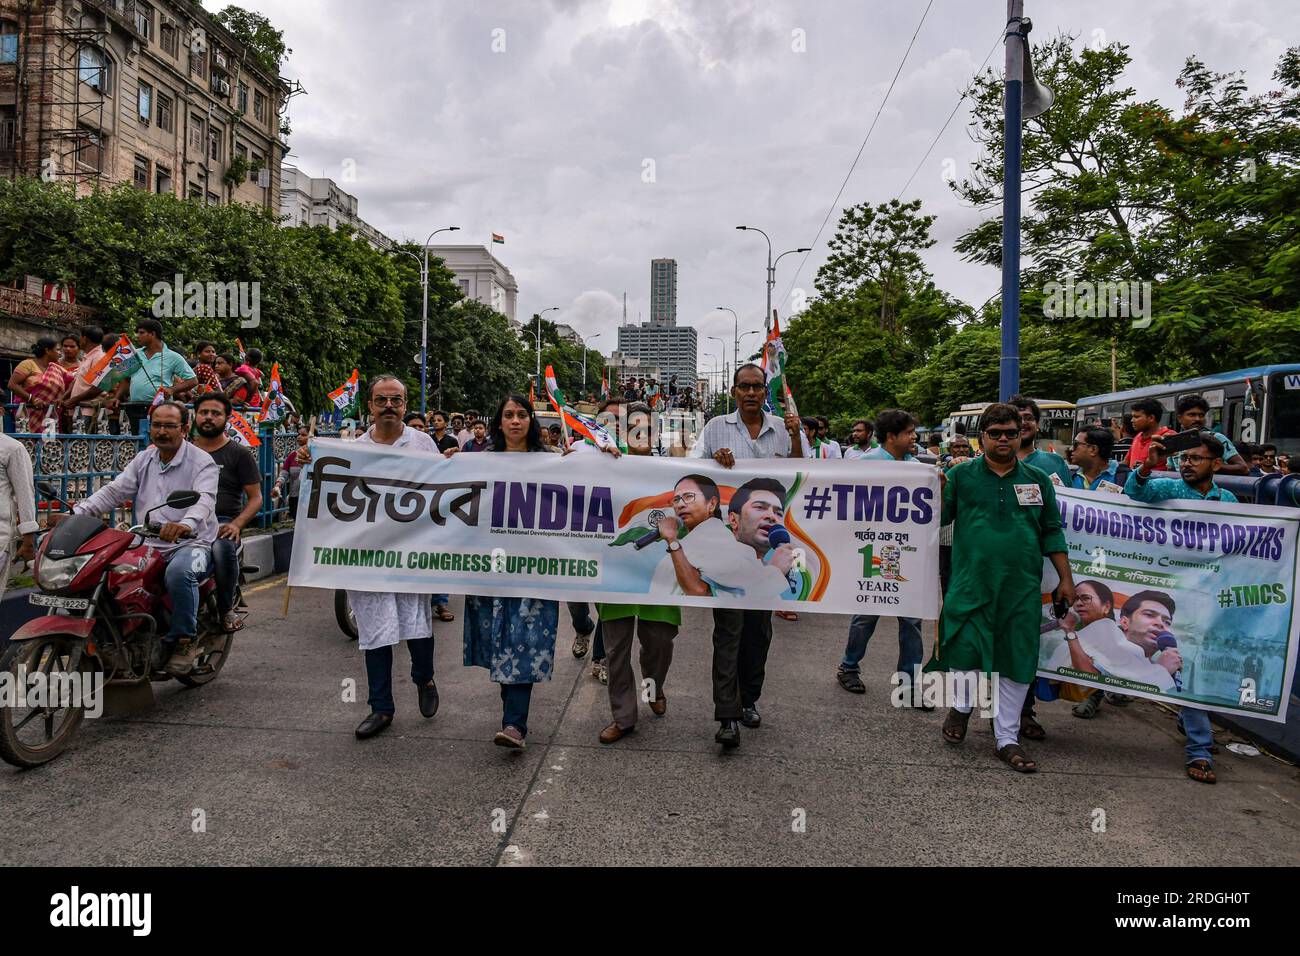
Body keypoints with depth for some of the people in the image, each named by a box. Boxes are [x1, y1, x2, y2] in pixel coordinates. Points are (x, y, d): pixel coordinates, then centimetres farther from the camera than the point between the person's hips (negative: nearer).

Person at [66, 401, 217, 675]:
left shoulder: (201, 462, -6)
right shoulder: (143, 460, 16)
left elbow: (204, 500, -23)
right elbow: (114, 491, 9)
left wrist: (185, 524, -44)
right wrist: (75, 513, -6)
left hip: (191, 543, -6)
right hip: (149, 546, 7)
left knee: (179, 572, -37)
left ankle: (185, 639, -17)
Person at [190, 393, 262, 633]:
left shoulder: (240, 454, 11)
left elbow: (256, 498, 6)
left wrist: (236, 524, -13)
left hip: (223, 522, -3)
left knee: (222, 548, -38)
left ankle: (226, 608, -14)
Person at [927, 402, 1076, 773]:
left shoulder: (1038, 480, 9)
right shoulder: (961, 475, 3)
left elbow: (1052, 532, 12)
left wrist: (1066, 579, 10)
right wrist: (936, 492, -19)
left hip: (1022, 589, 2)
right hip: (971, 586, -2)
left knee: (1017, 661, 7)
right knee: (965, 651, -1)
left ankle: (1007, 737, 21)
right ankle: (961, 706, 31)